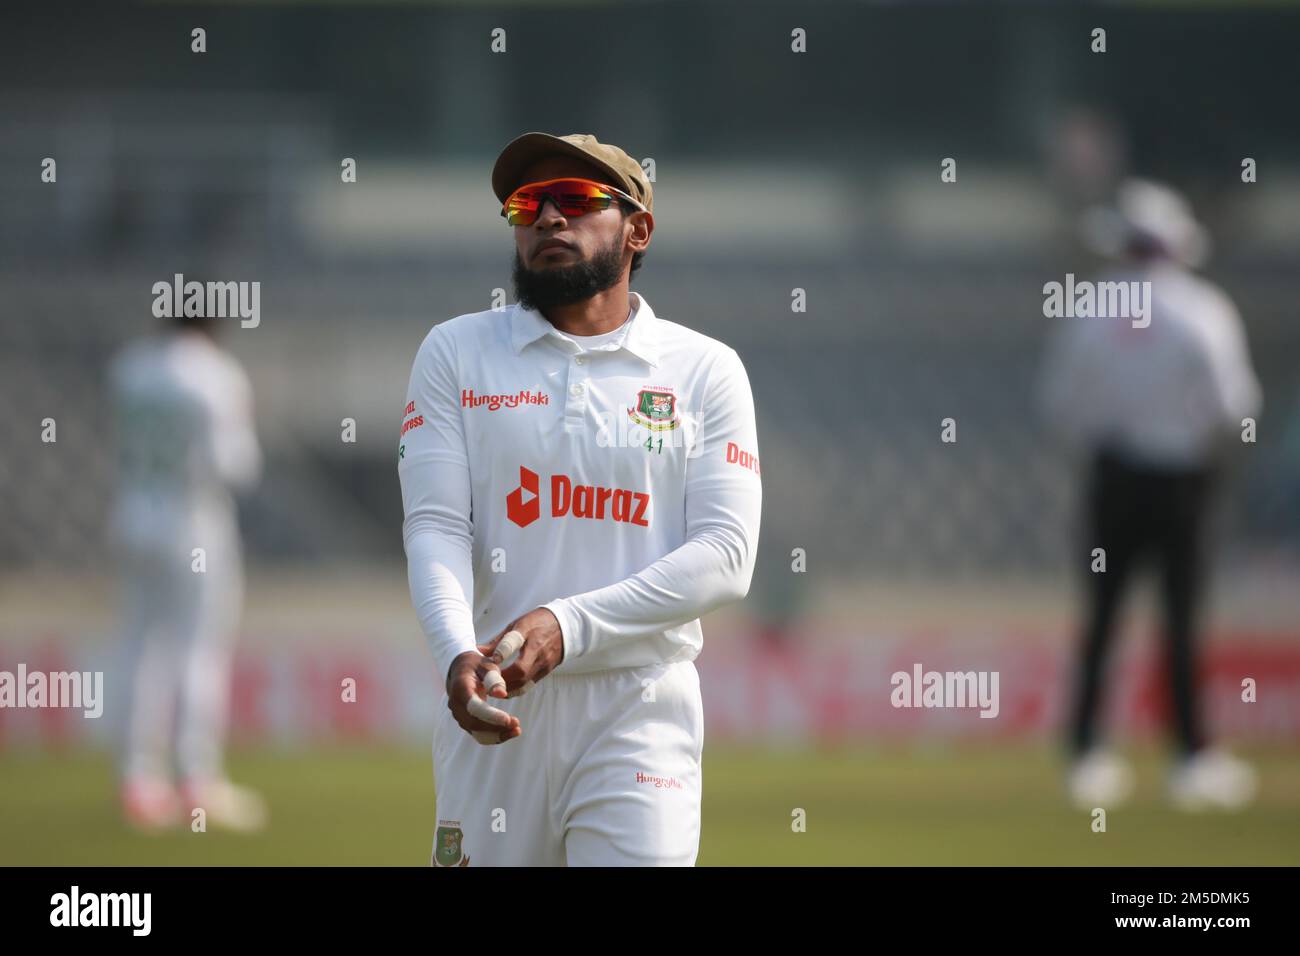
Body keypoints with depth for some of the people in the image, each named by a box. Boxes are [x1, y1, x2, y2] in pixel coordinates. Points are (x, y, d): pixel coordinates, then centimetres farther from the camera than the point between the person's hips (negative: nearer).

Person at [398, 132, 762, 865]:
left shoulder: (705, 371, 7)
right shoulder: (457, 353, 10)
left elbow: (726, 556, -4)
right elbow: (436, 527, -1)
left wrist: (568, 625, -17)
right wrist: (458, 653, -22)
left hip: (640, 715, -1)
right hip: (495, 708, 1)